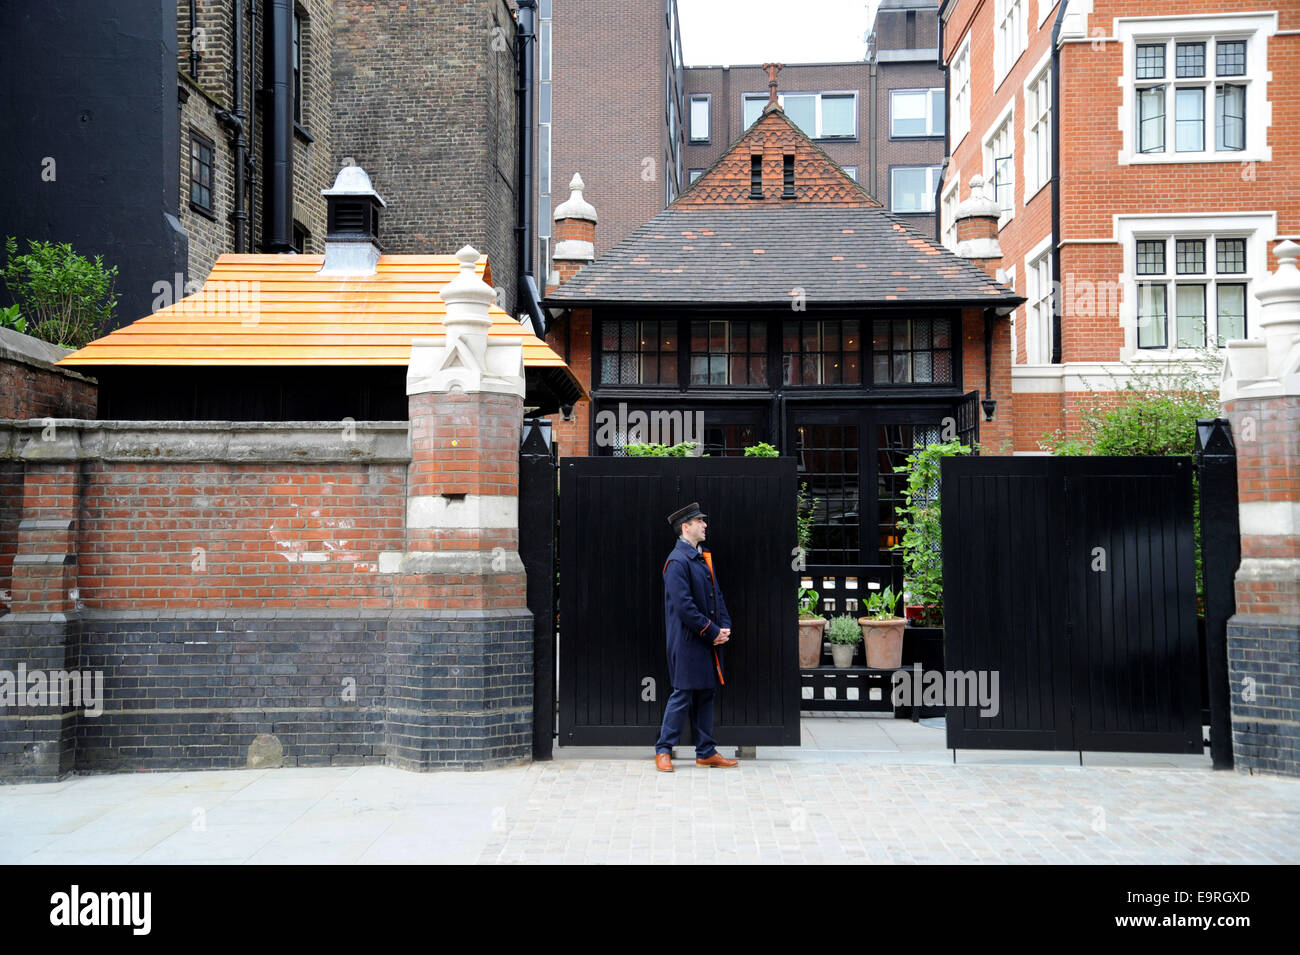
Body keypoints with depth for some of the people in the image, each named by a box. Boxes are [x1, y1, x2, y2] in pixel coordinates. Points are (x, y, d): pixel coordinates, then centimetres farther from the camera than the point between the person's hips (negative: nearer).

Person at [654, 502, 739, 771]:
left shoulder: (703, 557, 14)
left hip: (708, 642, 9)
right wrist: (712, 632, -16)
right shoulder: (677, 561, -14)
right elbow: (684, 606, -20)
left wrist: (725, 626, 2)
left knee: (706, 695, 12)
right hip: (687, 642, -9)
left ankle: (706, 752, 18)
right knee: (683, 695, -4)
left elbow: (717, 595, 17)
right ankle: (663, 751, 7)